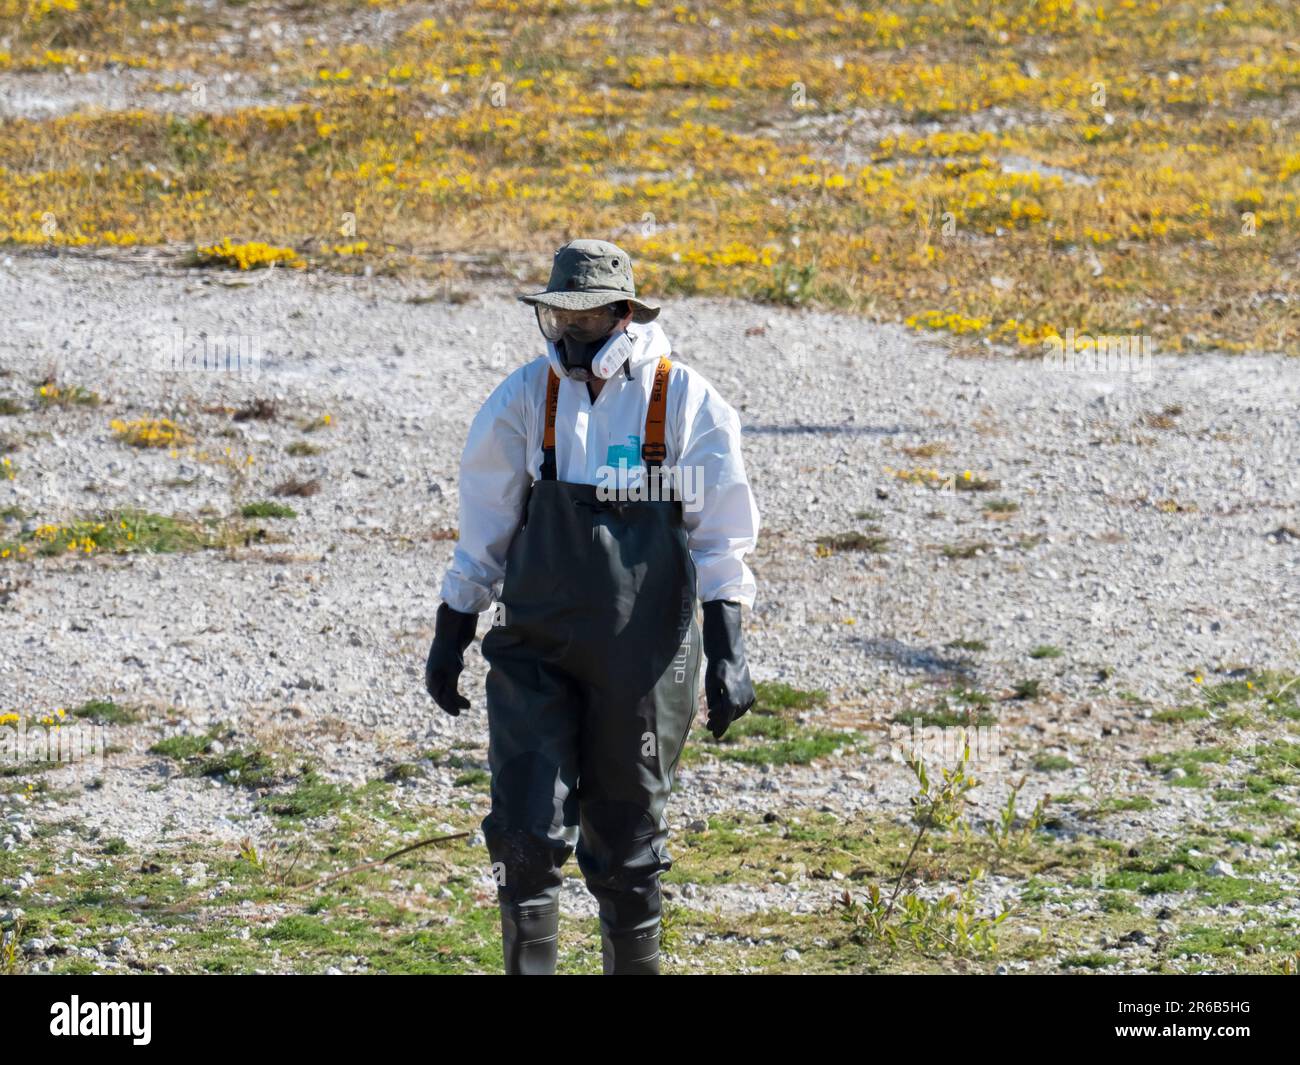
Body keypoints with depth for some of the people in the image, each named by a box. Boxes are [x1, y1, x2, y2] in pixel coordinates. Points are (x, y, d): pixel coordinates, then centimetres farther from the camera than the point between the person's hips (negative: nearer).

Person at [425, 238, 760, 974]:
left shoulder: (685, 402, -5)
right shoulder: (526, 398, 2)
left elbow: (721, 541, -3)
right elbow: (486, 531, 9)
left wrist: (727, 652, -9)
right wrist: (451, 637, 11)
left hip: (643, 658, -1)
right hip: (536, 651, 1)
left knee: (627, 835, 8)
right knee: (527, 832, -9)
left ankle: (635, 963, 23)